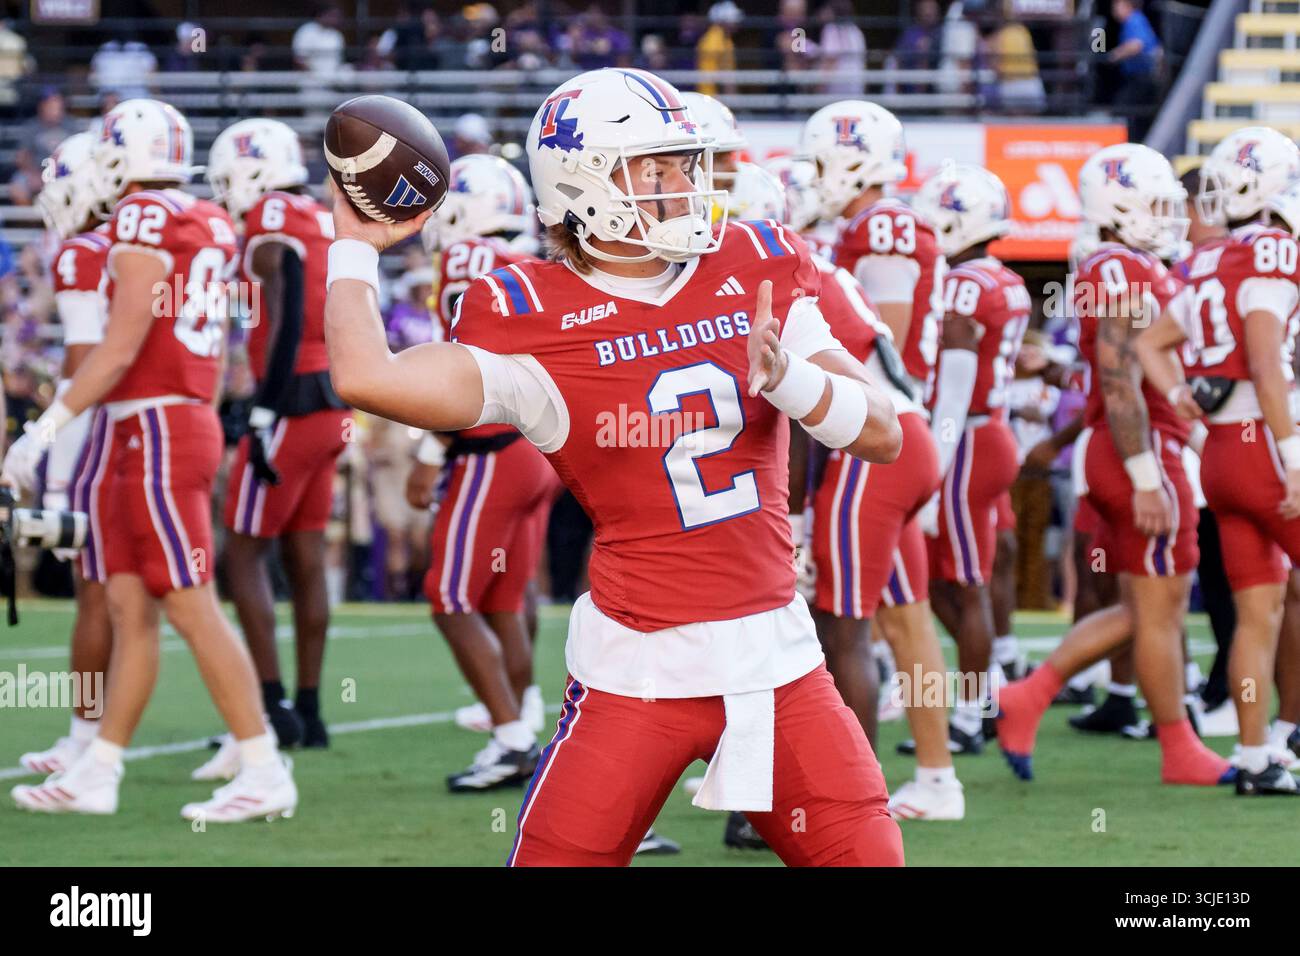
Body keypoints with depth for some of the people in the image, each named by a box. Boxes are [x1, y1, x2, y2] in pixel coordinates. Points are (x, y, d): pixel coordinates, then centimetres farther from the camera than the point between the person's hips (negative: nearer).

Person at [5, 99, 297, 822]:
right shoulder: (208, 227, 12)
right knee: (130, 606, 11)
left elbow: (121, 347, -18)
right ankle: (97, 774, 15)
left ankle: (265, 774, -6)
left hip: (155, 429, -9)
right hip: (190, 421, 9)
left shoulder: (145, 222, -13)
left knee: (194, 609, -7)